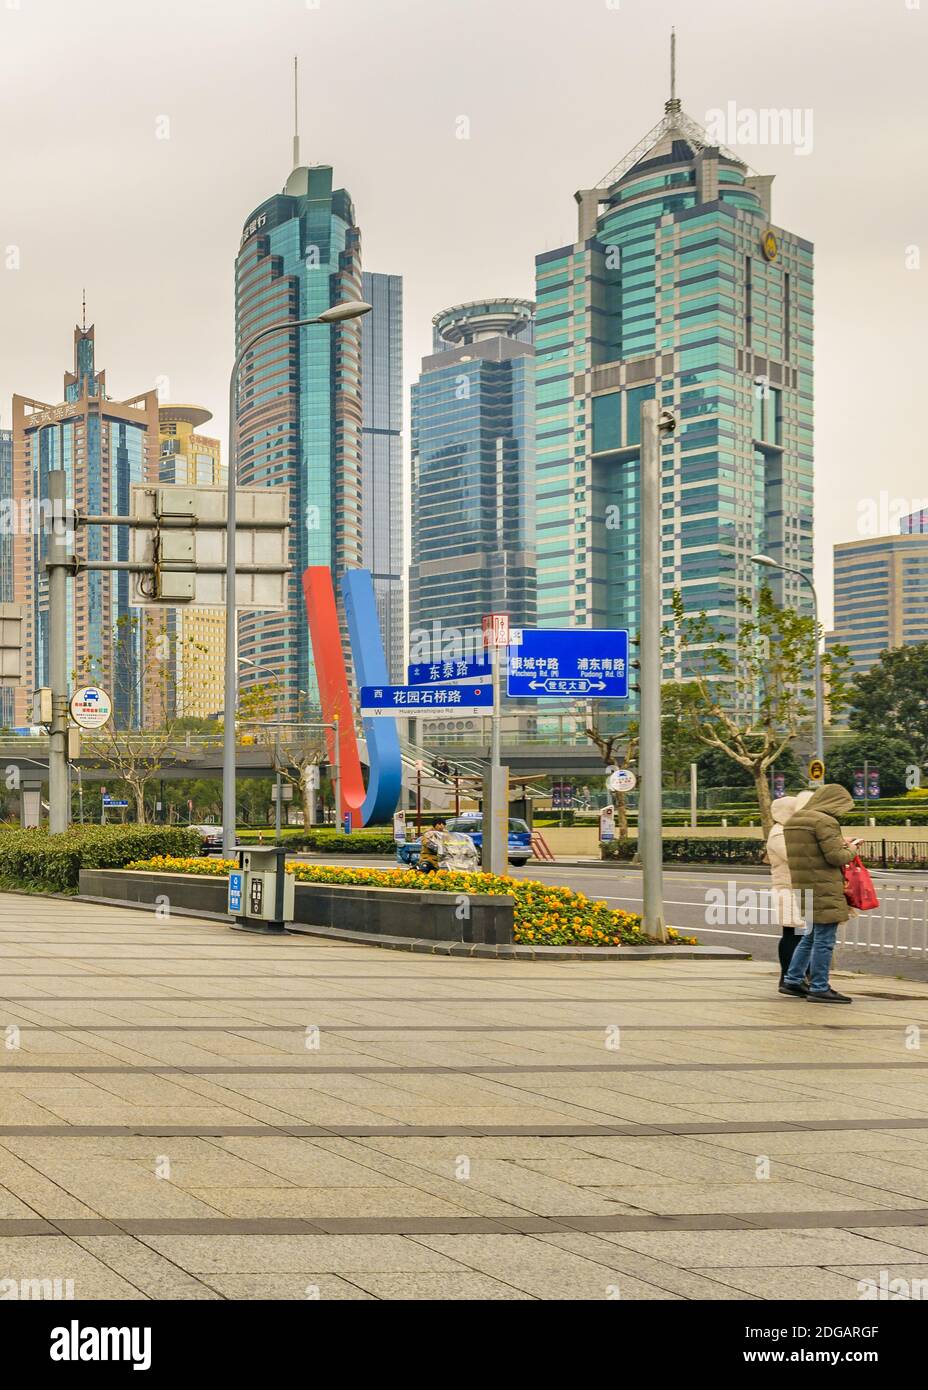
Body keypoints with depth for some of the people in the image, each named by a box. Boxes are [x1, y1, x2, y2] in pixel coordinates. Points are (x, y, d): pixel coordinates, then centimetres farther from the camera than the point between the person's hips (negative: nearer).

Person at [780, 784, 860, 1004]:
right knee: (824, 941, -3)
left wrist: (840, 844, 14)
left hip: (803, 888, 9)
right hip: (823, 891, -9)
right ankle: (819, 988, 0)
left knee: (809, 937, 20)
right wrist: (850, 850, 1)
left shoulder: (793, 821, 14)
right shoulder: (825, 822, -15)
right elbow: (836, 857, -19)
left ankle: (792, 980, 23)